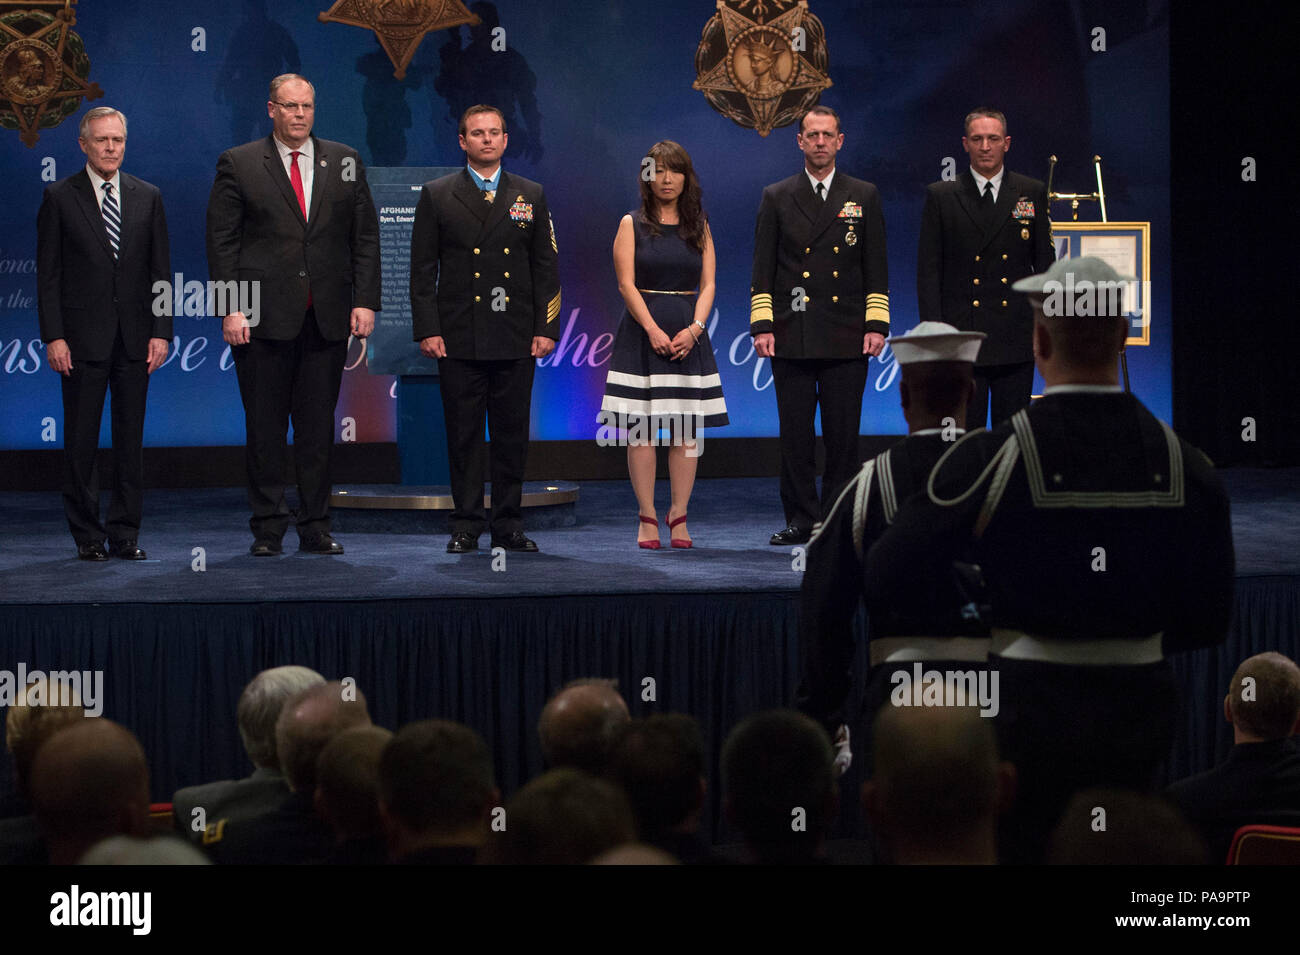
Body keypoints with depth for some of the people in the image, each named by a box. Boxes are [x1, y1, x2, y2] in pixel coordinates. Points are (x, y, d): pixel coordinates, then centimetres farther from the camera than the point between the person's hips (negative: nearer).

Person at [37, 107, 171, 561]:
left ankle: (125, 534, 10)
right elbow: (48, 274, -1)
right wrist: (54, 337, -8)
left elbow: (161, 270, 9)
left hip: (135, 337, 3)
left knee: (131, 438, 4)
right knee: (81, 440, 0)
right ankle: (87, 536, 7)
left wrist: (161, 331, 0)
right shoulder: (59, 198, 1)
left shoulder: (148, 197, 9)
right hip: (82, 338, -2)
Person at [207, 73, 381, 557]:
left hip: (327, 318, 2)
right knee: (265, 428, 1)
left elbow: (365, 237, 11)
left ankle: (316, 527, 11)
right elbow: (222, 241, 0)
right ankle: (268, 529, 7)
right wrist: (231, 308, -8)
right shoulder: (238, 164, 3)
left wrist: (365, 301, 1)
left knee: (319, 427, 5)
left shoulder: (345, 162, 11)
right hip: (263, 317, -2)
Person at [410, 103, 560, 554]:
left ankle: (509, 525, 10)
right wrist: (427, 330, -6)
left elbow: (545, 267, 10)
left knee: (513, 433, 4)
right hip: (459, 339, -1)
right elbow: (423, 269, 3)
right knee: (464, 434, 1)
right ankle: (466, 526, 6)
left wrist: (546, 328, 1)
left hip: (517, 341, 2)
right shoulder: (436, 196, 5)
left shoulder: (530, 196, 11)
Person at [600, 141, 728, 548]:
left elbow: (708, 284, 6)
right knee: (641, 429, -5)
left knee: (687, 430, -1)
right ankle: (647, 517, 0)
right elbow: (627, 284, -5)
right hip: (642, 330, -2)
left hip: (688, 335, 2)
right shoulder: (632, 224, 4)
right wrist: (653, 330, -15)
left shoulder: (699, 226, 12)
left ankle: (679, 516, 4)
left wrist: (694, 328, -10)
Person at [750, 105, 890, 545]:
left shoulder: (864, 196, 10)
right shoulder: (776, 198, 9)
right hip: (791, 338, 0)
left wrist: (876, 324, -1)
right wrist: (762, 325, -3)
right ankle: (801, 518, 7)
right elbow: (763, 269, 6)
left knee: (843, 435, 0)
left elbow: (876, 267, 8)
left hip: (846, 339, 0)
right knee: (796, 435, 1)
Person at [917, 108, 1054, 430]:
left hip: (1015, 340, 1)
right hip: (960, 339, -1)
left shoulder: (1032, 193, 9)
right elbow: (928, 269, 3)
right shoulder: (940, 196, 4)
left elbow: (1045, 263, 10)